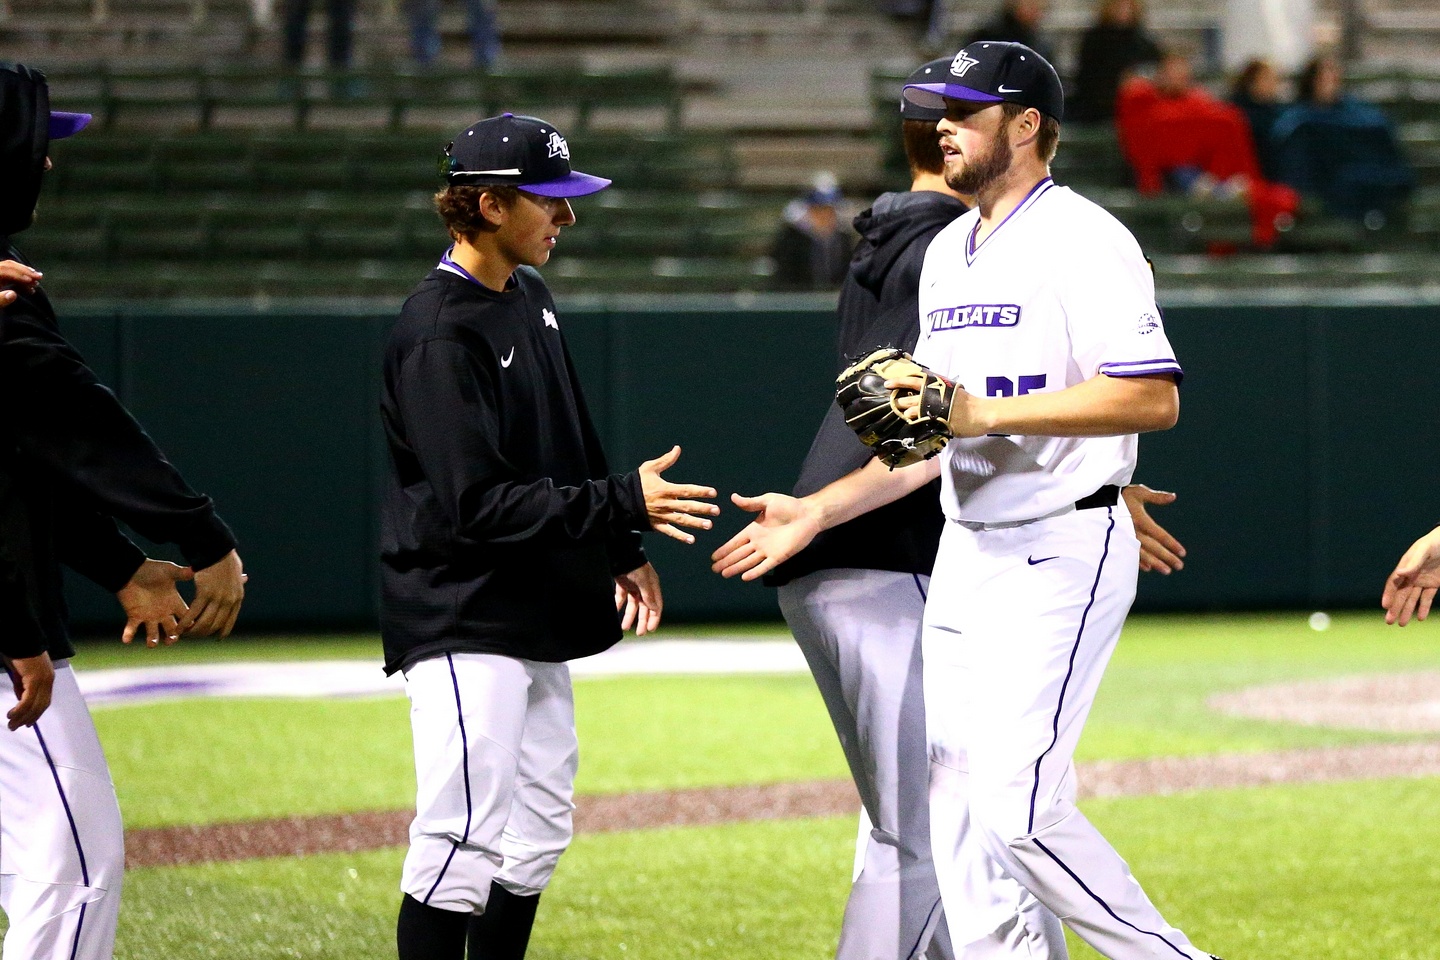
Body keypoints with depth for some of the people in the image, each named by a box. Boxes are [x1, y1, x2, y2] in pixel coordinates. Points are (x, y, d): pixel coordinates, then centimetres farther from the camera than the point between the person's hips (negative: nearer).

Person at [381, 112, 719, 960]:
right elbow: (476, 505, -24)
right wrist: (624, 504, -25)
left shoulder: (529, 298, 11)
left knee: (536, 840, 12)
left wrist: (621, 551, 14)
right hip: (465, 626, -10)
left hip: (538, 620, 10)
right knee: (464, 846, -11)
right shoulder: (438, 335, -19)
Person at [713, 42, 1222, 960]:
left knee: (1018, 808, -15)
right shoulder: (947, 254, 17)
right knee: (954, 803, 7)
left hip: (1060, 556, -9)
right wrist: (816, 512, 16)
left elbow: (1154, 398, -22)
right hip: (965, 562, 9)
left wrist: (987, 411, -23)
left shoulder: (1081, 240, -11)